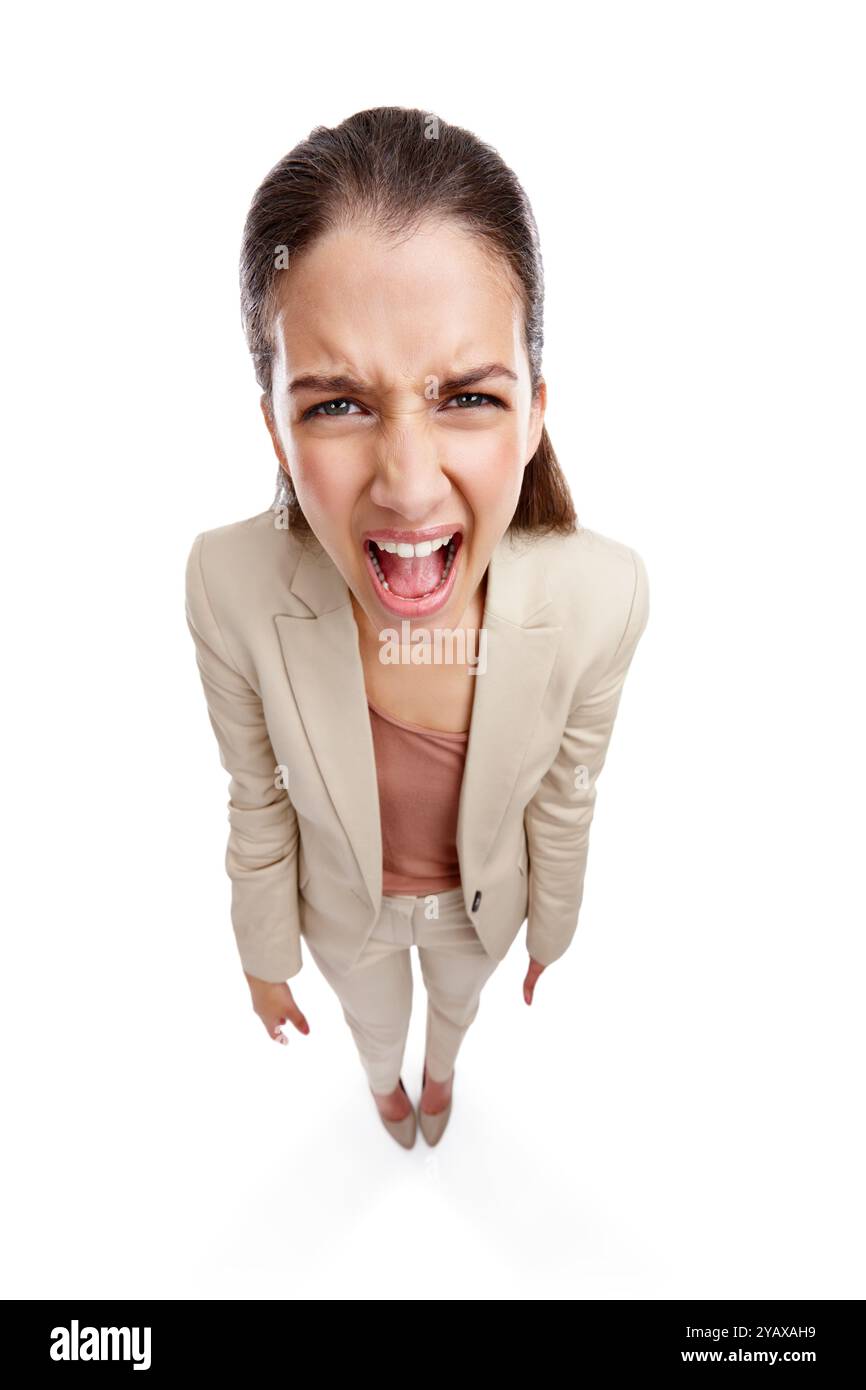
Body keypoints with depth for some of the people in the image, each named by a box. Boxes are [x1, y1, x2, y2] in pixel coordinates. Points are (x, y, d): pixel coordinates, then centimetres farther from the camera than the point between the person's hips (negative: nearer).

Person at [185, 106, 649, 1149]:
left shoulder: (603, 594, -35)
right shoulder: (228, 585, -35)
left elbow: (565, 798, -15)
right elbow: (257, 801, -16)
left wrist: (553, 931, 3)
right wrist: (267, 959, -1)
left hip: (484, 901, 1)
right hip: (346, 907, 0)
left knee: (457, 1005, 37)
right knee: (375, 1025, 34)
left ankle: (440, 1071, 76)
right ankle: (385, 1083, 74)